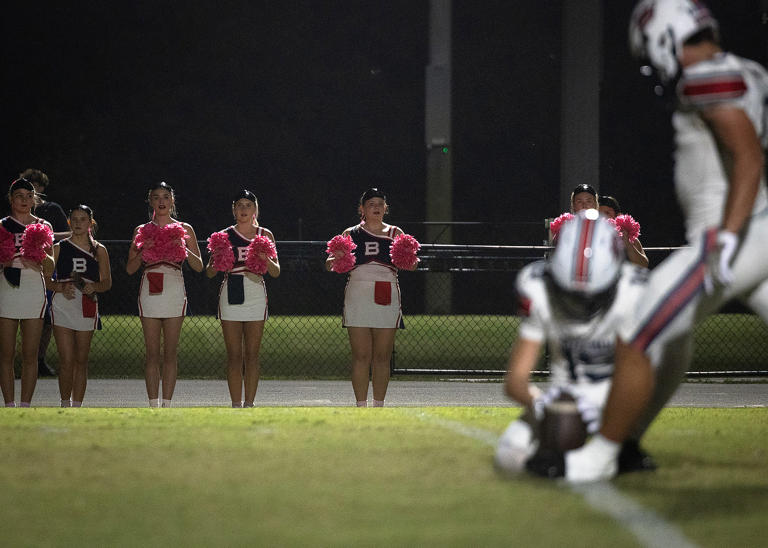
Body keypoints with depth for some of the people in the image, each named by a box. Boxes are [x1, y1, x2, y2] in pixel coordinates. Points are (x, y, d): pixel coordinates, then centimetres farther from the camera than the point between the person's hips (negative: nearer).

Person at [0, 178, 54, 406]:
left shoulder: (43, 227, 9)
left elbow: (49, 269, 6)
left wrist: (41, 255, -14)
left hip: (34, 289, 0)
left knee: (30, 355, -1)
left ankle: (26, 405, 3)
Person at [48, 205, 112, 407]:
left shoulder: (99, 250, 9)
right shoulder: (59, 248, 7)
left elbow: (107, 282, 11)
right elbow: (46, 279, 7)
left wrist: (94, 287, -10)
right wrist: (61, 288, -12)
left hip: (87, 307, 1)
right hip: (63, 305, -1)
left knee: (81, 360, 4)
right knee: (66, 360, -8)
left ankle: (77, 405, 10)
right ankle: (65, 405, 0)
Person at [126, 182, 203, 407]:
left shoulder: (184, 230, 9)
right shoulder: (142, 231, 11)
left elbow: (199, 266, 6)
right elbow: (130, 268, 8)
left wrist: (183, 248, -9)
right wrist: (145, 249, -8)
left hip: (174, 290, -1)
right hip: (150, 291, 1)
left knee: (170, 353, -1)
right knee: (152, 353, -1)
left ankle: (167, 403, 1)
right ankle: (153, 404, -1)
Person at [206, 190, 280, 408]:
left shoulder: (265, 236, 9)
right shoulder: (225, 236, 6)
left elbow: (276, 272, 8)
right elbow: (209, 272, 6)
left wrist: (266, 259, -12)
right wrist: (218, 261, -15)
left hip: (256, 296, 1)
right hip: (231, 296, -1)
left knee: (252, 354, 1)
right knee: (234, 355, -3)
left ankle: (249, 403, 4)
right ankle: (236, 404, -2)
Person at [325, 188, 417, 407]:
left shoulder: (395, 234, 12)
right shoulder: (350, 234, 11)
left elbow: (410, 265, 6)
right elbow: (330, 263, 8)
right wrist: (334, 261, -16)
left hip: (387, 297, 1)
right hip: (358, 296, -1)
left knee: (382, 357, 1)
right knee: (361, 356, -4)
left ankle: (379, 405, 7)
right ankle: (361, 405, -1)